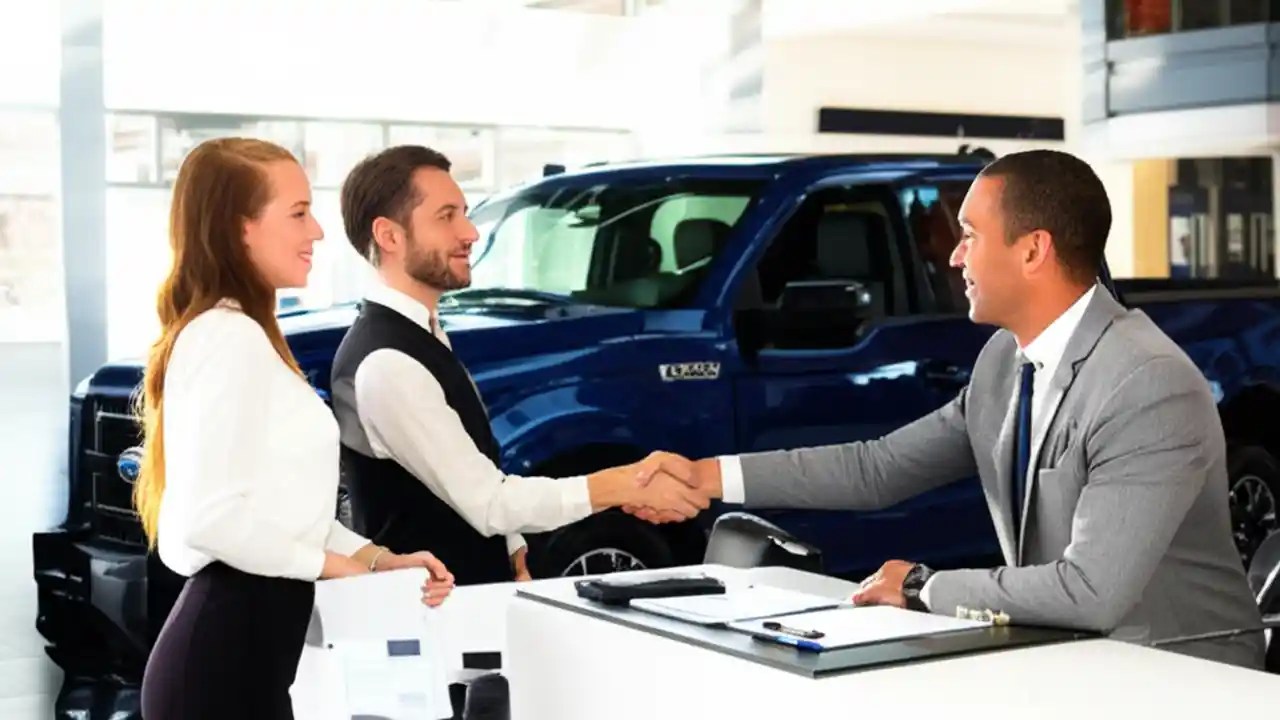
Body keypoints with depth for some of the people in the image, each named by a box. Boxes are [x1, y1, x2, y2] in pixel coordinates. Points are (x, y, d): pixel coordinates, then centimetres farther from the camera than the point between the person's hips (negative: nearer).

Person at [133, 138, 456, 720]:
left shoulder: (240, 335, 16)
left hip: (238, 639, 10)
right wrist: (336, 565, -10)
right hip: (228, 648, -10)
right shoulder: (230, 337, -15)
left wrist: (379, 560, 5)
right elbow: (213, 518, -22)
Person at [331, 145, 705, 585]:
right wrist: (626, 484, -21)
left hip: (472, 590, 8)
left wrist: (513, 557, 4)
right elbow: (485, 501, -21)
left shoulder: (421, 335, 8)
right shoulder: (384, 364, -21)